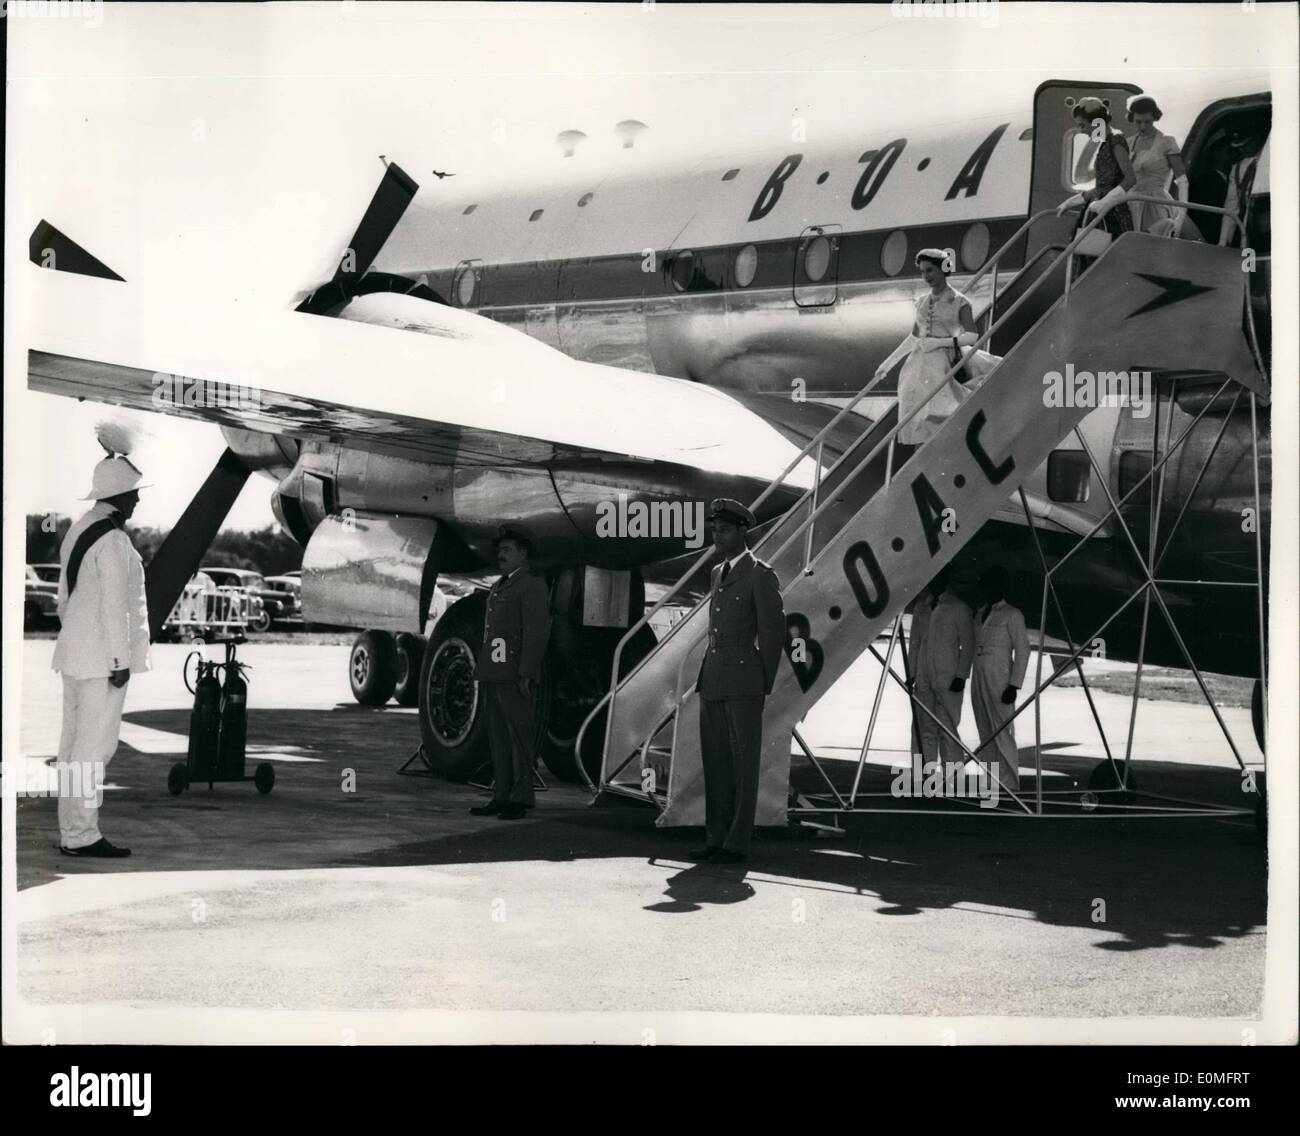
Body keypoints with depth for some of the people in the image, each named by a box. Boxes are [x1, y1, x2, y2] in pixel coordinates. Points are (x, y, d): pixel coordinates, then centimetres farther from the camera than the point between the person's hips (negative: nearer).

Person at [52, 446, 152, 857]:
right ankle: (81, 834, -7)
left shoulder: (78, 531, 15)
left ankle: (69, 831, 17)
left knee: (73, 742, 12)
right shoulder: (112, 540, -15)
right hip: (103, 656, -10)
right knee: (95, 744, -8)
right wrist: (121, 660, -17)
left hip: (74, 652, 10)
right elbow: (114, 605, -19)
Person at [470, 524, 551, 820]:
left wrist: (526, 675, -20)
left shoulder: (532, 587, -5)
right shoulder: (498, 588, 22)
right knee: (498, 739, 9)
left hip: (515, 677, -9)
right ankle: (501, 797, 12)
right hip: (493, 676, 9)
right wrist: (482, 673, 15)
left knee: (519, 737, -6)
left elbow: (536, 633, -13)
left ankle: (521, 799, -5)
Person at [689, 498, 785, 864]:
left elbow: (773, 632, -9)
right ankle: (717, 838, 12)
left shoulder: (761, 575, -8)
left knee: (744, 762, -3)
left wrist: (763, 684, -7)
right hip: (713, 682, 8)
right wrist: (709, 678, 18)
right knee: (715, 762, 7)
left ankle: (737, 843, -1)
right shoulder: (718, 574, 17)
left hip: (745, 683, -8)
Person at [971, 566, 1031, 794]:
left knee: (1002, 732, -10)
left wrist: (1014, 685, -12)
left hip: (1000, 681, -7)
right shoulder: (981, 613, 17)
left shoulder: (1012, 615, -3)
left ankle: (1009, 784, -8)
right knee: (985, 734, 5)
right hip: (979, 679, 7)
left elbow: (1022, 650, -6)